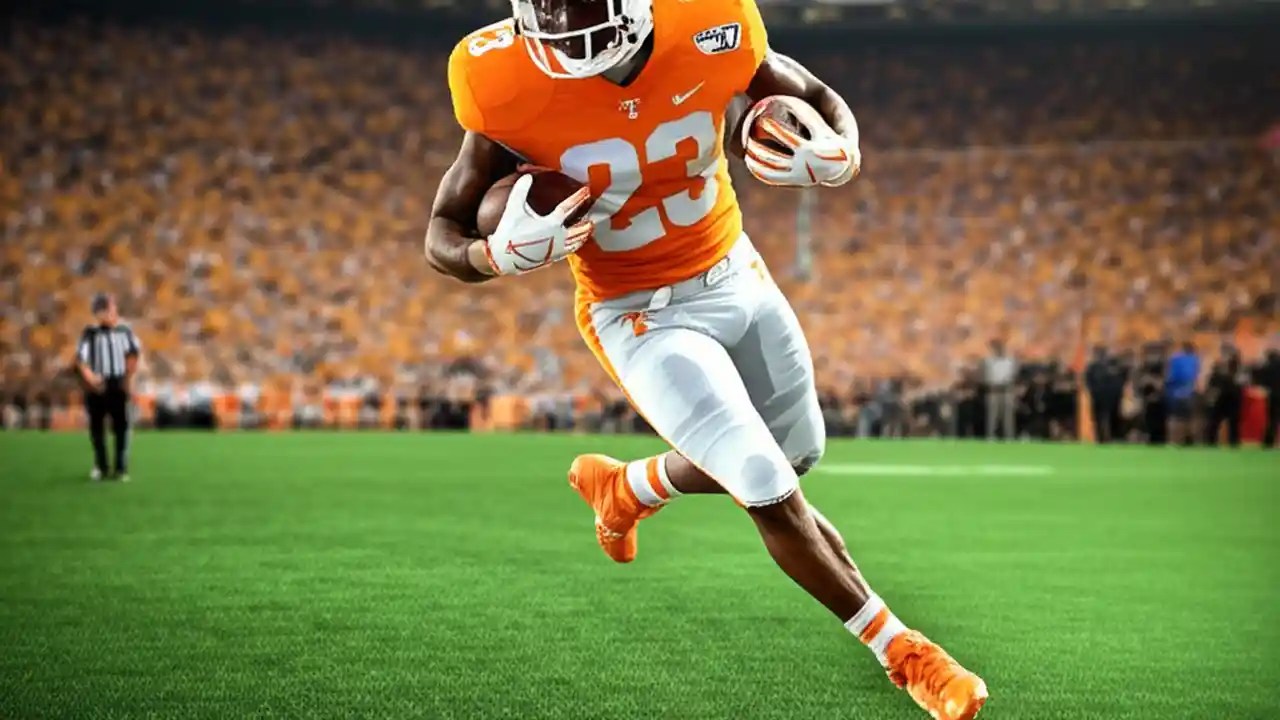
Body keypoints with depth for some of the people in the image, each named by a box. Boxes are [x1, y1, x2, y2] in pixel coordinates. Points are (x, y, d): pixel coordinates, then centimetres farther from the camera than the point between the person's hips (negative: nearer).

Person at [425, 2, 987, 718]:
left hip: (737, 275, 4)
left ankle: (626, 489, 47)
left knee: (795, 454, 21)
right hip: (640, 315, -4)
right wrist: (498, 255, -38)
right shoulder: (514, 88, -25)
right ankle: (903, 652, 10)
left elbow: (822, 100, -2)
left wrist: (837, 157, -26)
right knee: (771, 490, -11)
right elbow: (444, 232, -14)